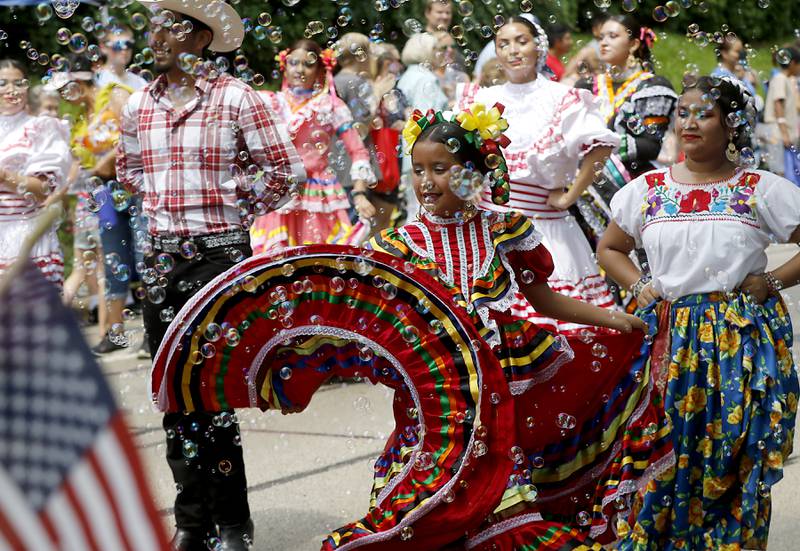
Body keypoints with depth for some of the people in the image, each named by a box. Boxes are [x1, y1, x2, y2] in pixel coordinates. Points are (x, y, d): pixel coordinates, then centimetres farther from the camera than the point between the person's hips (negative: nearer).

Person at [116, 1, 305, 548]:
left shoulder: (234, 98, -7)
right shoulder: (138, 106, 8)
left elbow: (285, 169, -3)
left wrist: (238, 207, 2)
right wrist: (164, 202, 13)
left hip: (220, 255, -5)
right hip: (162, 258, 5)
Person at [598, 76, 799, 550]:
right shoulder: (647, 190, 8)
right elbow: (610, 248, 21)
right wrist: (639, 287, 6)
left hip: (744, 341, -2)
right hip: (670, 338, 2)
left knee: (736, 462, 1)